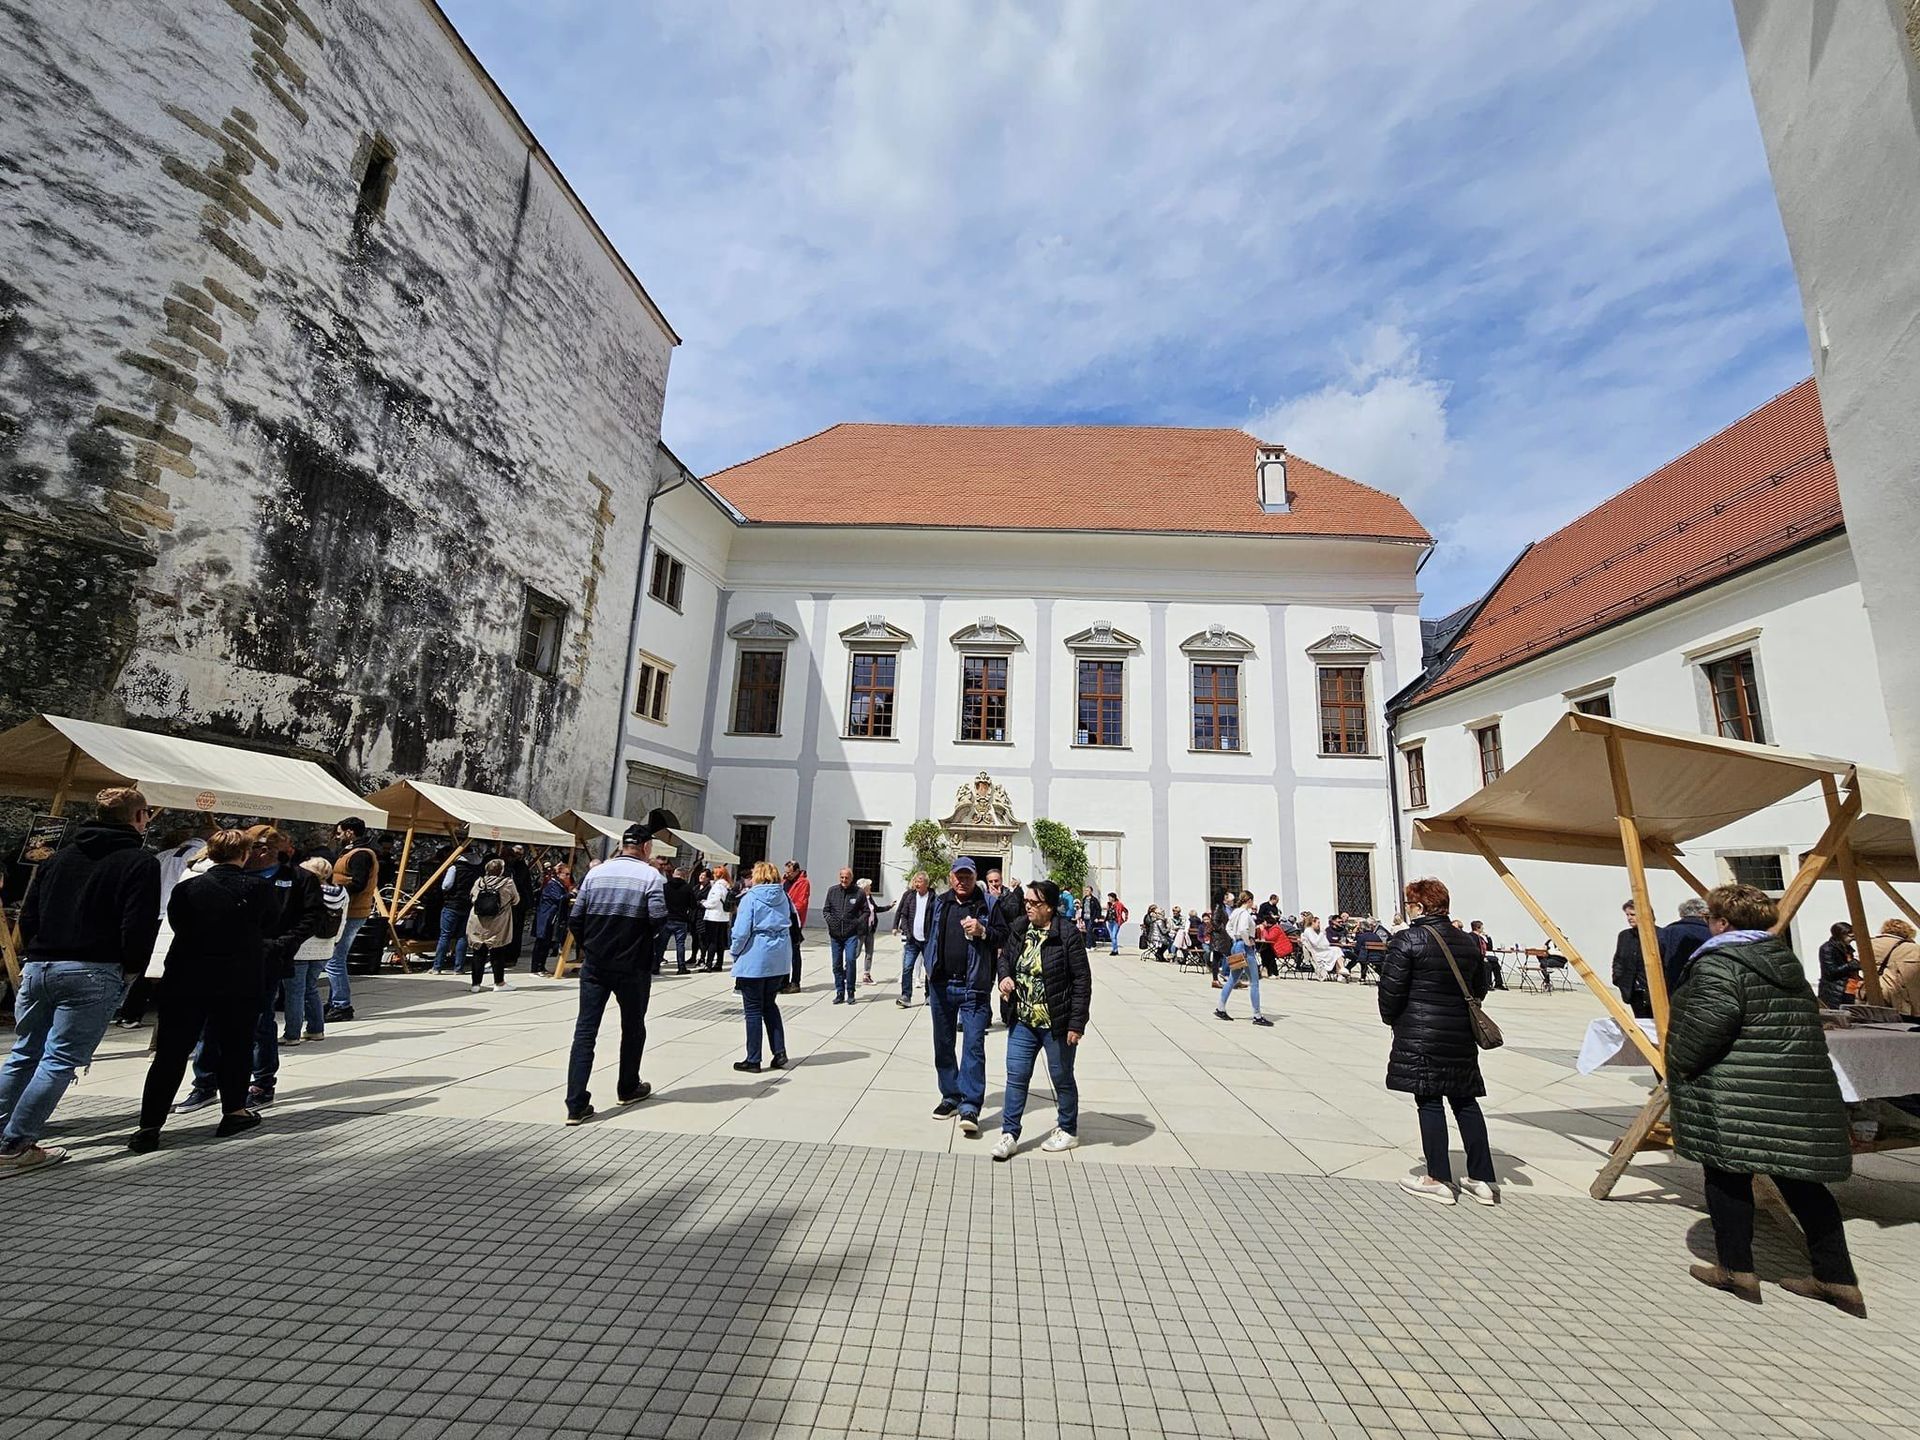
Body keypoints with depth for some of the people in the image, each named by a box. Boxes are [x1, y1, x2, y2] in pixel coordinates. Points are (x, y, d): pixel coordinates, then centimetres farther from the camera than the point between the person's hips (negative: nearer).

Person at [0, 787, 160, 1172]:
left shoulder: (60, 856, 14)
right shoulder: (141, 861, -8)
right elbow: (140, 925, -14)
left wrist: (36, 955, 23)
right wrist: (131, 971, 1)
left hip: (38, 967, 7)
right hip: (92, 972, -7)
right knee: (60, 1060, 0)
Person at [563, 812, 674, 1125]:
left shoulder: (596, 872, 3)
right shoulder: (650, 875, -9)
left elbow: (575, 918, 3)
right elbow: (658, 917, -19)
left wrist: (585, 946, 17)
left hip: (594, 966, 3)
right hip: (633, 967, -3)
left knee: (585, 1030, 5)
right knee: (633, 1027, 16)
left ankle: (576, 1105, 0)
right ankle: (628, 1088, 32)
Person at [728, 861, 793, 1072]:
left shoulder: (750, 898, -11)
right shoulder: (783, 898, 5)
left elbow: (741, 932, -15)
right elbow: (792, 924, 12)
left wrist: (735, 954, -1)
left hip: (755, 959, -5)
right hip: (780, 960, 5)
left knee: (753, 1009, 5)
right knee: (770, 1005, 18)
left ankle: (753, 1060, 12)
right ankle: (779, 1053, 14)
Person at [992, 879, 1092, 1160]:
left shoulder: (1067, 935, -16)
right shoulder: (1019, 929, 1)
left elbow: (1082, 979, -14)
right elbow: (1005, 957, 17)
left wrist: (1077, 1023, -15)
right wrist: (1004, 976, -6)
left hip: (1056, 1024, -5)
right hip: (1022, 1021, 5)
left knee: (1062, 1078, 14)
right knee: (1016, 1076, 8)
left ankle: (1068, 1131, 34)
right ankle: (1009, 1134, 21)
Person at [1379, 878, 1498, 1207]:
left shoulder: (1408, 940, -13)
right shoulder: (1468, 941, 7)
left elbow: (1391, 988, -14)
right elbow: (1480, 988, 16)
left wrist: (1391, 1018, 4)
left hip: (1419, 1035, -6)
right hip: (1461, 1034, 6)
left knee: (1429, 1102, 3)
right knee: (1465, 1102, 15)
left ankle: (1438, 1180, 10)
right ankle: (1482, 1180, 21)